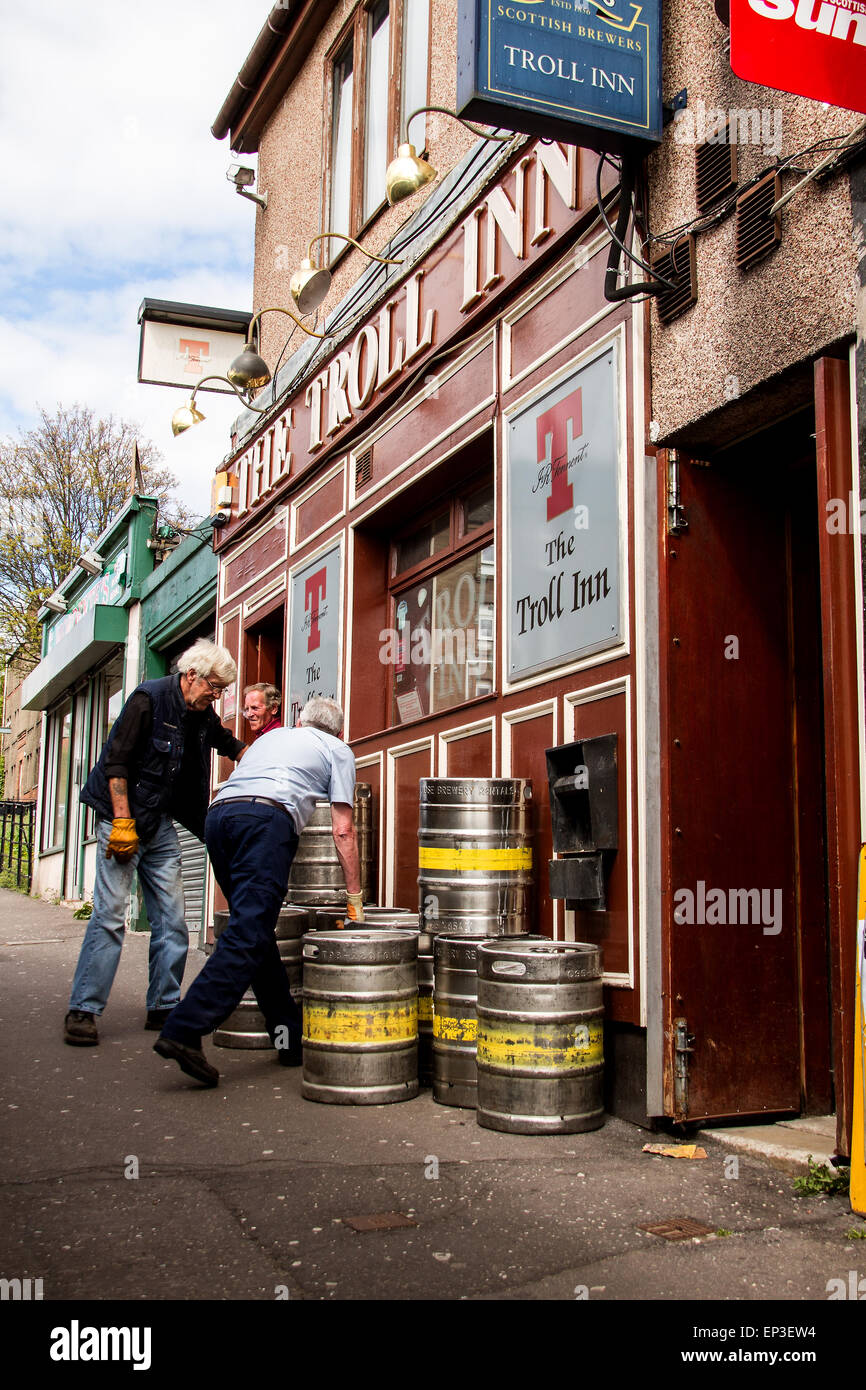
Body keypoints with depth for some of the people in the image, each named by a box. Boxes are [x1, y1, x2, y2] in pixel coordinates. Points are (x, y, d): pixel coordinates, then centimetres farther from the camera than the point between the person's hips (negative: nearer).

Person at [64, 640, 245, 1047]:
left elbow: (229, 744, 30)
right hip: (122, 817, -7)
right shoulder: (149, 699, -13)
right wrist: (123, 822, -21)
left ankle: (163, 1007, 12)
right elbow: (117, 763, -17)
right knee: (109, 914, -11)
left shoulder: (203, 715, 8)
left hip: (161, 823, 7)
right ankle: (82, 1010, -5)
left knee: (171, 918, 4)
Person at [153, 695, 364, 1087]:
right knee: (247, 937, -11)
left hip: (217, 813, 6)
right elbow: (342, 830, 14)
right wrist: (354, 897, 19)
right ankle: (184, 1032, -24)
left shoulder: (272, 735, 36)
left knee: (258, 934, 11)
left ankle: (291, 1039, 15)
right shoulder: (338, 750, 21)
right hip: (266, 819, -6)